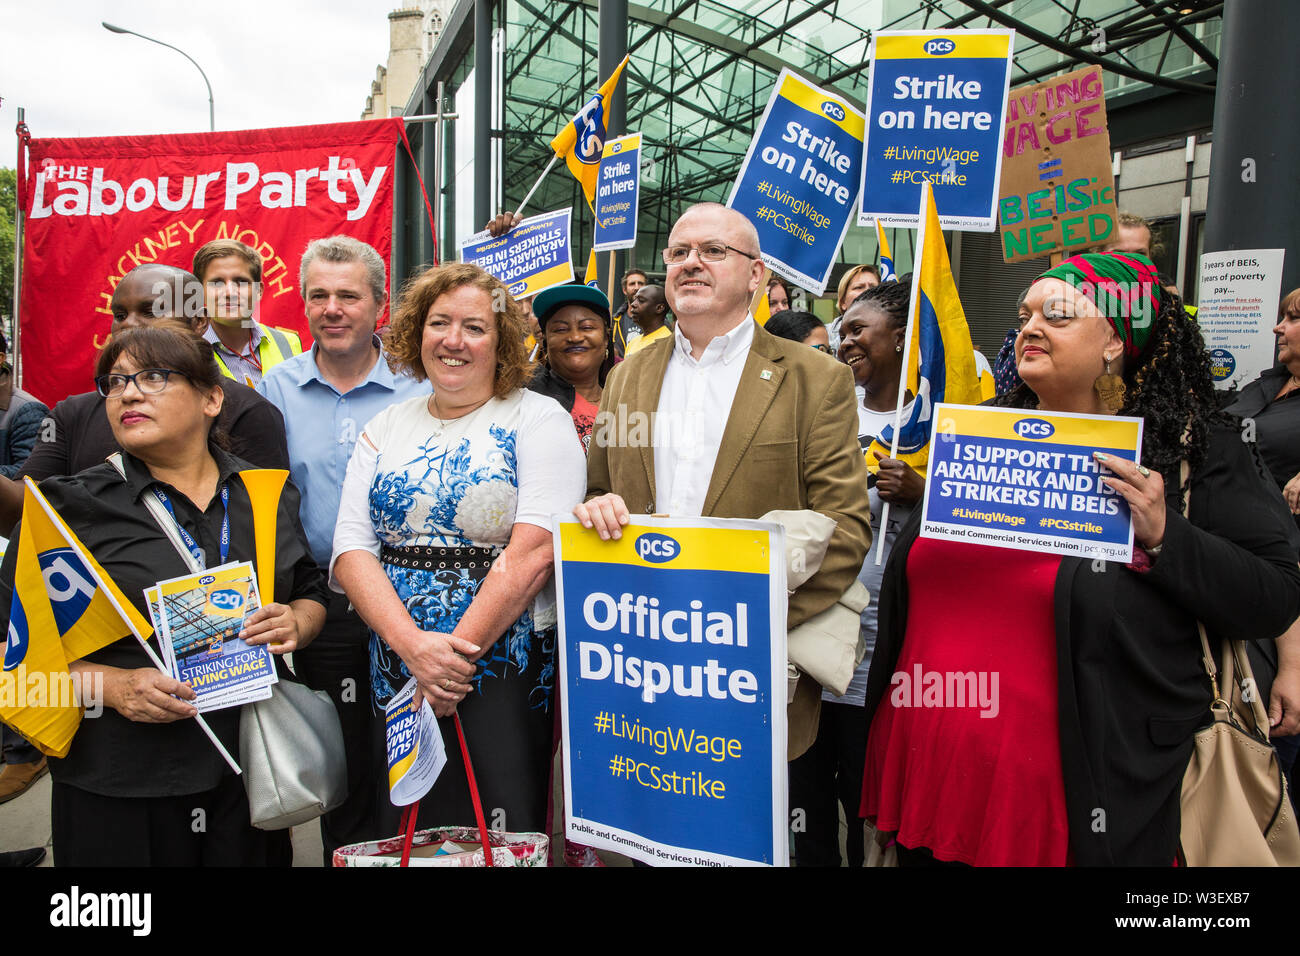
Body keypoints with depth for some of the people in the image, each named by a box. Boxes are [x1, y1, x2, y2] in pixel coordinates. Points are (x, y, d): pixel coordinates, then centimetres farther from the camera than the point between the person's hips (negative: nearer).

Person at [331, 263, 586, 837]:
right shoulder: (385, 429, 11)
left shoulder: (537, 419, -3)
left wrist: (456, 656, -15)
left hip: (503, 670, -4)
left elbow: (534, 550, -14)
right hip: (395, 675, 4)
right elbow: (351, 549, 1)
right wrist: (415, 646, -14)